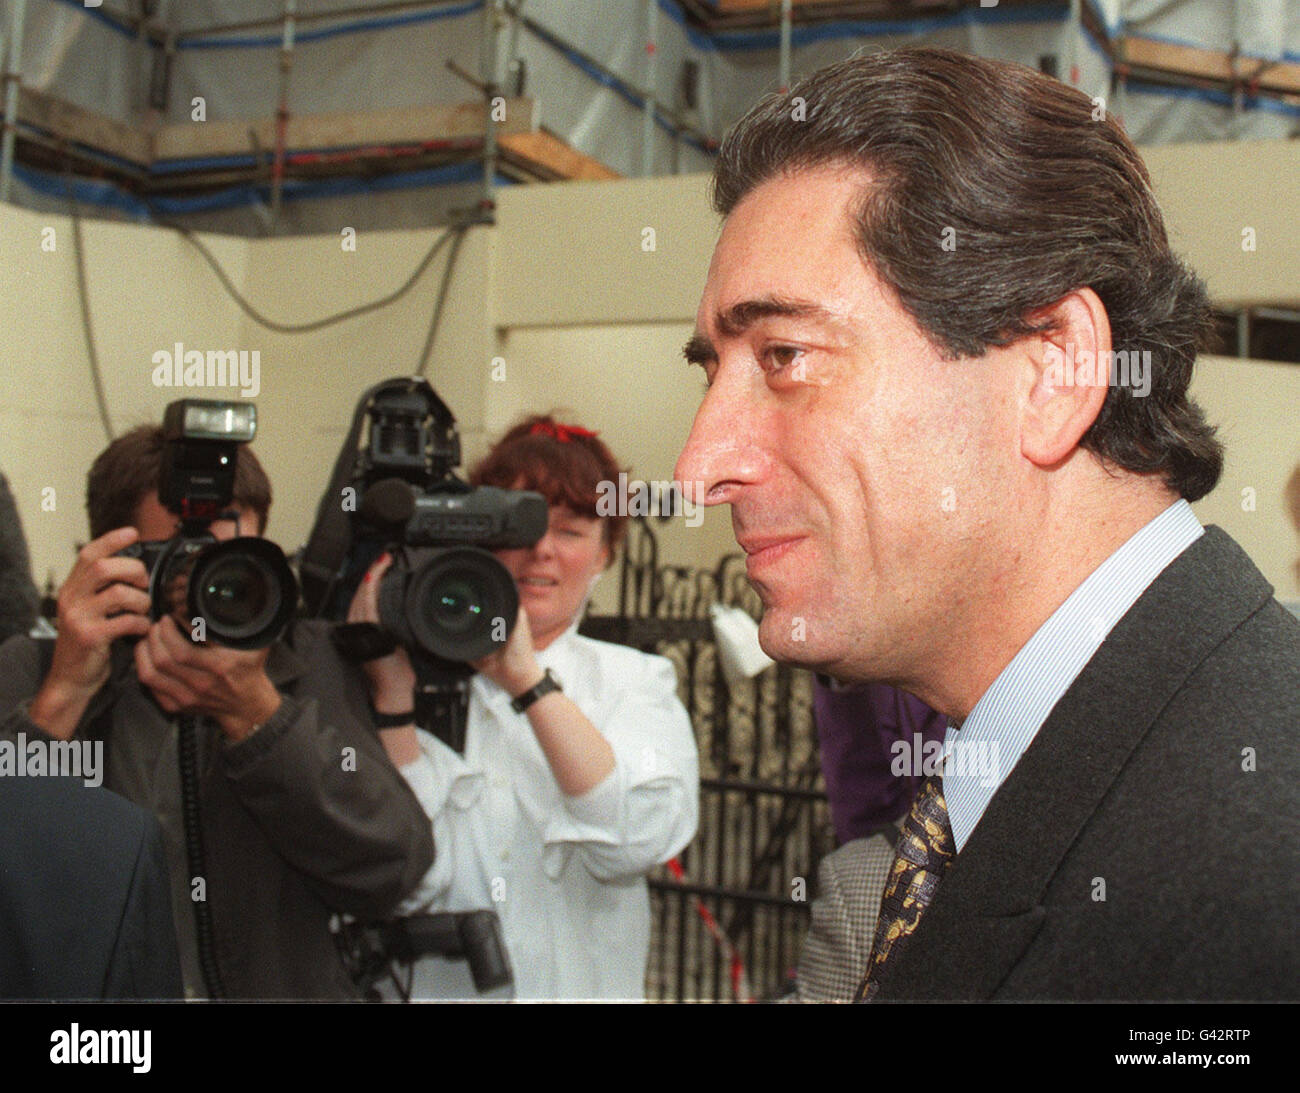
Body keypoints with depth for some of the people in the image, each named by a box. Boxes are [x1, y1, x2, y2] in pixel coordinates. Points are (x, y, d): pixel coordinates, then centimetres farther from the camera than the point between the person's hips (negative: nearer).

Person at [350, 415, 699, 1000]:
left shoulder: (637, 682, 8)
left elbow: (639, 841, -10)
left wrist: (529, 680, -14)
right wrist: (394, 691, -11)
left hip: (579, 984, 1)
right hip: (432, 985, -1)